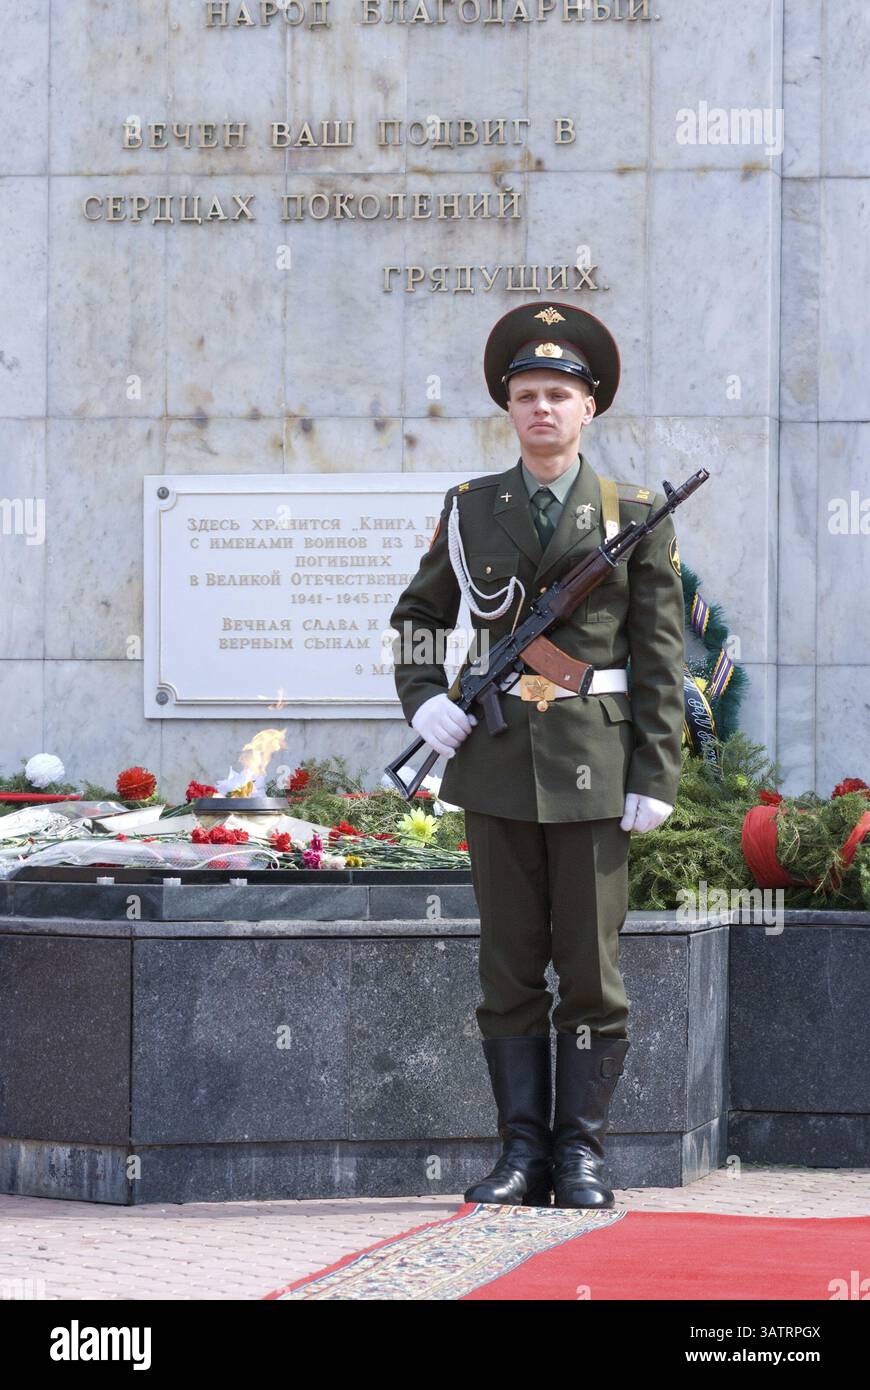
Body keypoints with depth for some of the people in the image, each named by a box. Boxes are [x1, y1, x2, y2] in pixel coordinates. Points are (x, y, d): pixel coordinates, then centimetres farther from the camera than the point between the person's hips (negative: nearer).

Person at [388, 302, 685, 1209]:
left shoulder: (635, 517, 4)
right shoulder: (470, 510, 9)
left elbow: (661, 658, 2)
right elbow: (419, 614, 22)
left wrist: (655, 778, -5)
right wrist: (423, 699, 3)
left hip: (593, 770, -2)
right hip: (497, 765, 2)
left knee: (591, 966, 0)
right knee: (510, 968, 4)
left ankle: (580, 1152, 7)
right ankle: (522, 1150, 9)